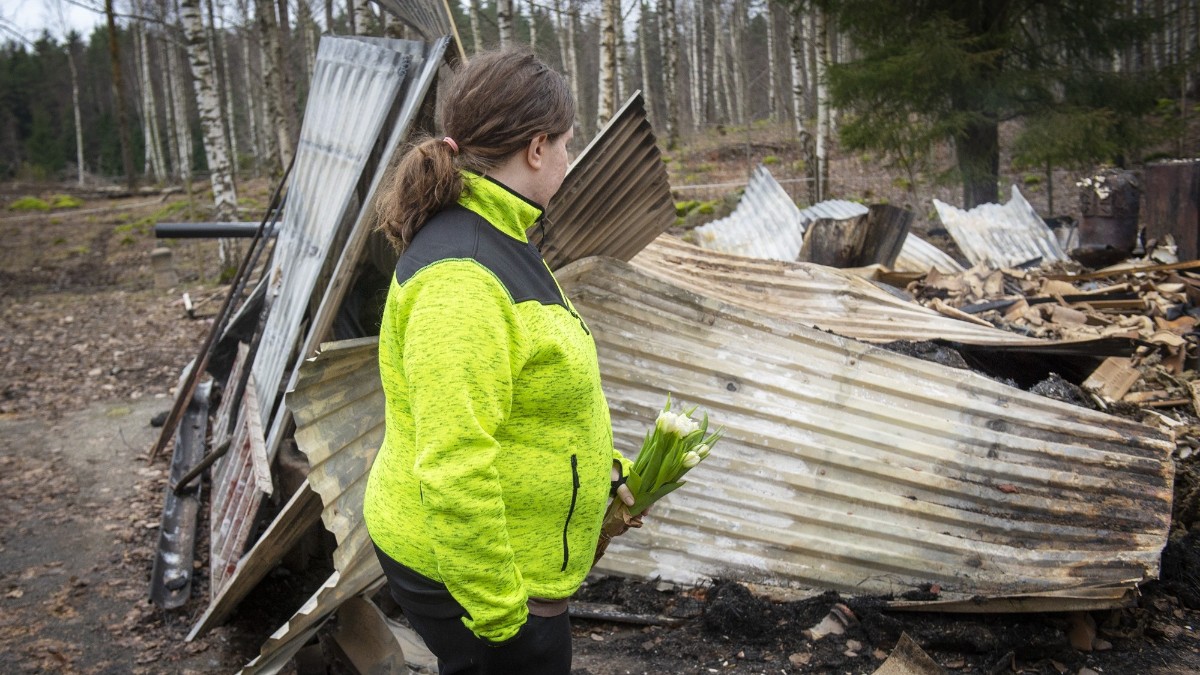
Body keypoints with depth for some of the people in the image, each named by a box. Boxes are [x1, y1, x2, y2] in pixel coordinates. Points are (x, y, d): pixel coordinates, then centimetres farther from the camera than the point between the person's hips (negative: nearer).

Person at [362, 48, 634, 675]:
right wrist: (497, 615, -23)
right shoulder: (460, 279, -28)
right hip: (471, 573, -10)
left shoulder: (494, 240, 6)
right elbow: (453, 470, -30)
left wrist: (603, 464, 19)